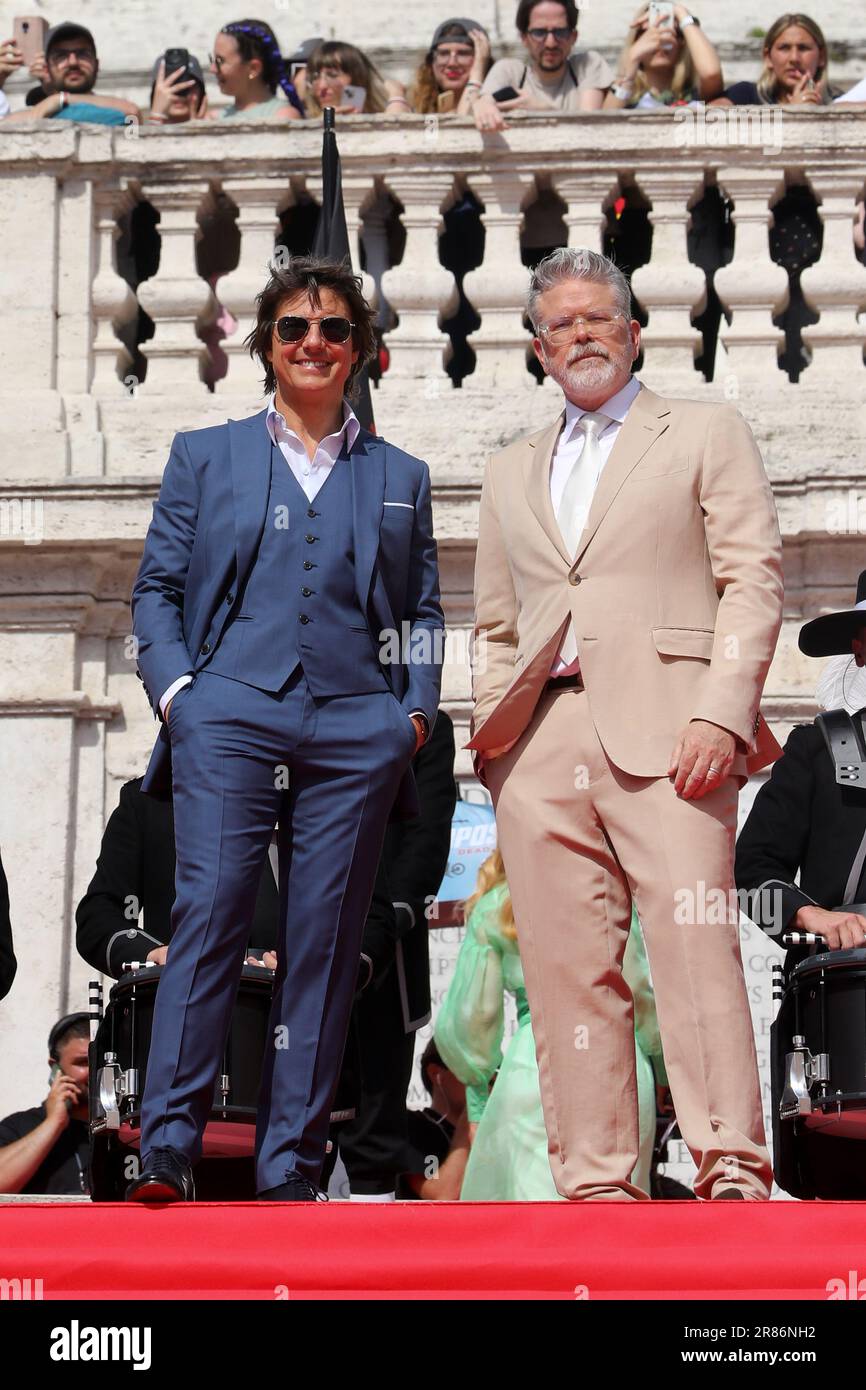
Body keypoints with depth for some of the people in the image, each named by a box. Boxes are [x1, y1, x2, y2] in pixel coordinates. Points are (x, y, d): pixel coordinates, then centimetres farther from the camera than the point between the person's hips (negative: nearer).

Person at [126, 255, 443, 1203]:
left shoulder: (398, 477, 20)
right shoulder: (204, 456, 16)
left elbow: (422, 608, 19)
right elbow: (156, 589, 12)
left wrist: (416, 707, 4)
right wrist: (174, 687, -4)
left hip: (355, 732, 2)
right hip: (229, 717, -1)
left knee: (325, 945, -2)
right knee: (209, 916, -15)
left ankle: (290, 1174, 0)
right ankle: (165, 1158, -15)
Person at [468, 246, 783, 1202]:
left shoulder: (706, 434, 13)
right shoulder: (510, 476, 26)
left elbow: (753, 581, 3)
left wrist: (721, 713, -10)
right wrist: (490, 733, 10)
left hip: (661, 728, -4)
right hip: (542, 742, 4)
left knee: (695, 945, -15)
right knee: (567, 969, -2)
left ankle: (732, 1168, -16)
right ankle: (597, 1182, -1)